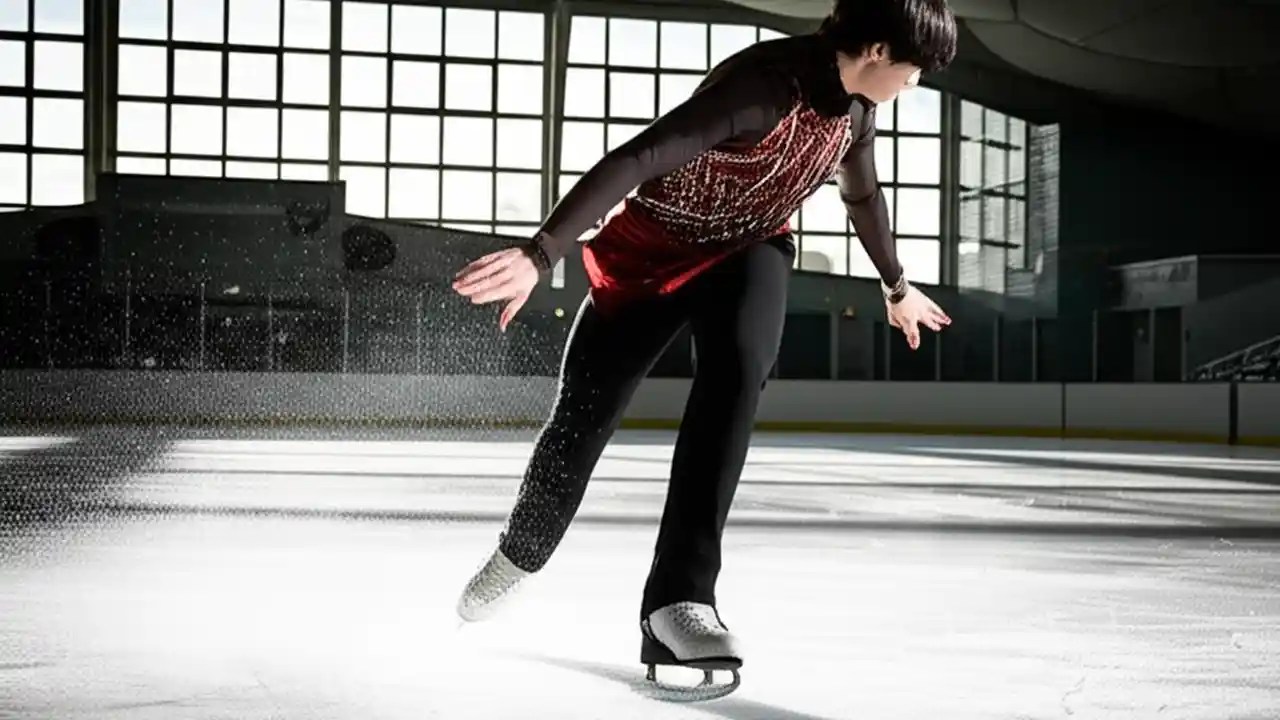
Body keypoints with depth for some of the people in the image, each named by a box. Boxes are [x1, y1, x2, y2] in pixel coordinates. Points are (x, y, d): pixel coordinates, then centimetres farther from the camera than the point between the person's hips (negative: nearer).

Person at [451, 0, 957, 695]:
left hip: (747, 251, 5)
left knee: (738, 370, -27)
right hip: (651, 247, -4)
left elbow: (863, 194, 15)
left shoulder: (854, 105, -7)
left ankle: (680, 593, -29)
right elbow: (635, 160, -41)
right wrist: (538, 257, -49)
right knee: (582, 415, 0)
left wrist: (896, 286, 30)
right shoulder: (763, 86, -32)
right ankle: (518, 555, 31)